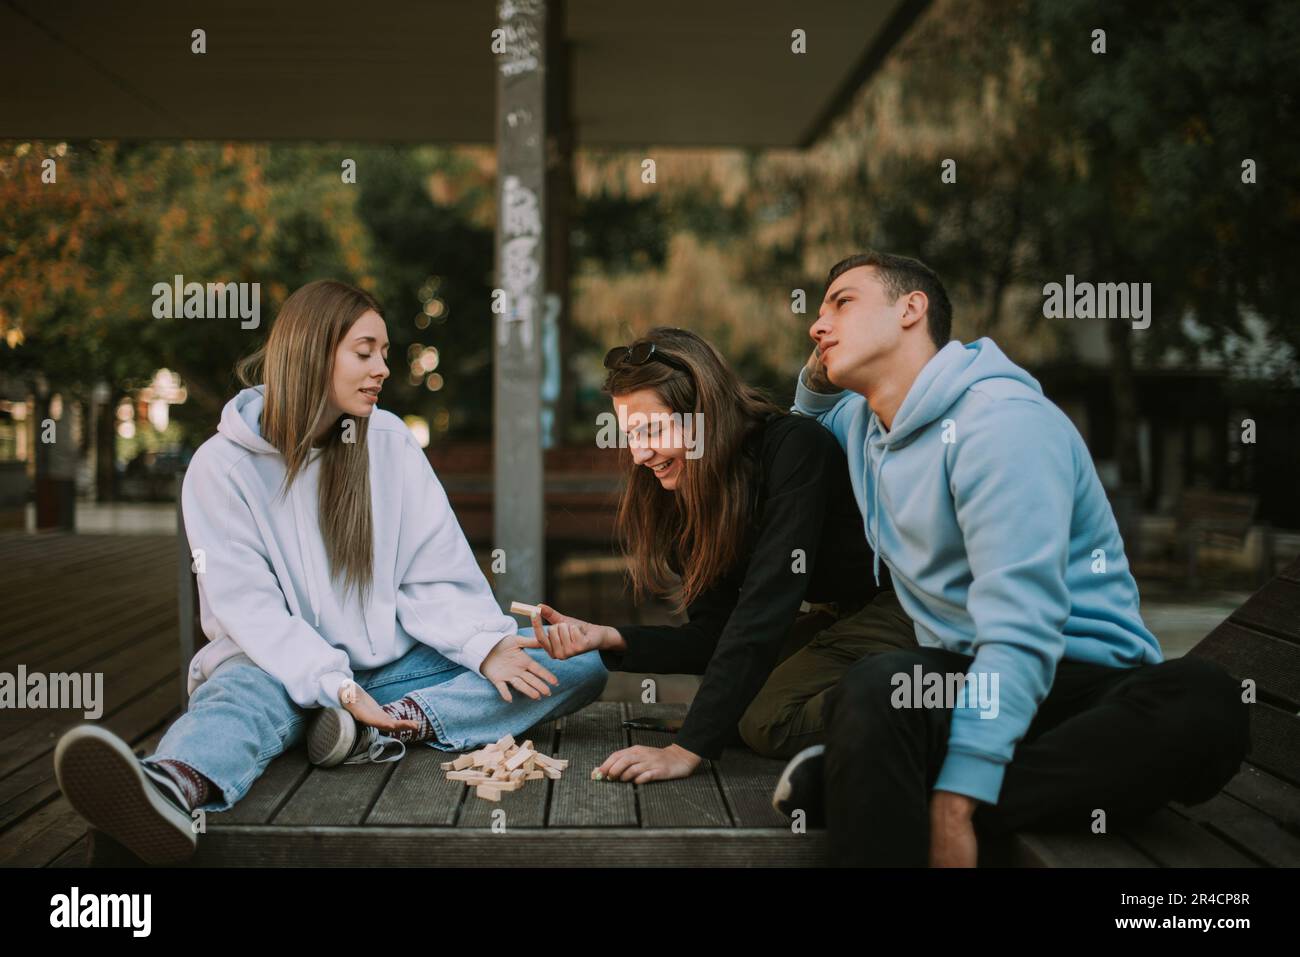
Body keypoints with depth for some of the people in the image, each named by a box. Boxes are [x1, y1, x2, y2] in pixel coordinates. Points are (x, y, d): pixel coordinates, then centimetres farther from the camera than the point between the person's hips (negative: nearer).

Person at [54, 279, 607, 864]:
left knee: (580, 663, -13)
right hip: (285, 666, -3)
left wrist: (488, 647, -18)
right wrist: (336, 688, -28)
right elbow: (249, 605, -14)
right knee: (246, 690, -39)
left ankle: (397, 727, -34)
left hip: (396, 663, 4)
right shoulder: (223, 464, -6)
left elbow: (435, 576, 1)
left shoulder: (390, 442, 4)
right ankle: (176, 784, -72)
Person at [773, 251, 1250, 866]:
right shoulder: (866, 419, 12)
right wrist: (819, 372, 16)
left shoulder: (999, 419, -13)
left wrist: (954, 803, -31)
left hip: (1078, 675, -3)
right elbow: (810, 417, 41)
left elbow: (1021, 629, -23)